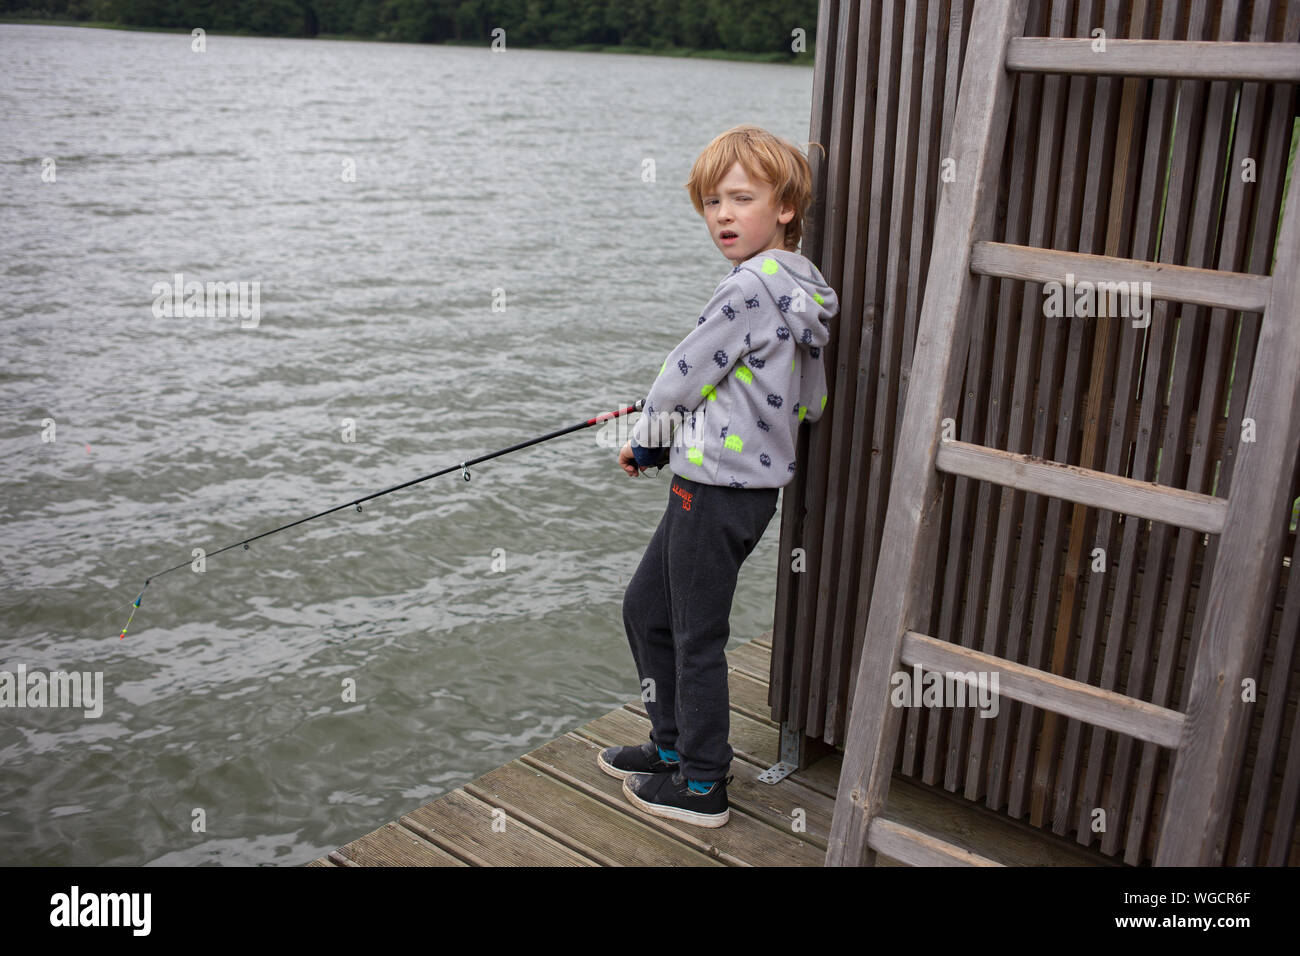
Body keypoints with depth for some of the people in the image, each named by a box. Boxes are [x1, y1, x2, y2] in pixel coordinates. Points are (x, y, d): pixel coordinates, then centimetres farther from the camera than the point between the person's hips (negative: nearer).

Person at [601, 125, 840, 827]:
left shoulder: (751, 286, -19)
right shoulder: (801, 287, 10)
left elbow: (680, 377, -15)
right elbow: (807, 402, 17)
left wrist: (644, 441, 4)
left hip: (717, 486, -10)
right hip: (754, 480, 10)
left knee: (697, 638, 4)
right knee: (644, 607, 20)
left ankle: (703, 786, 19)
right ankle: (673, 745, 33)